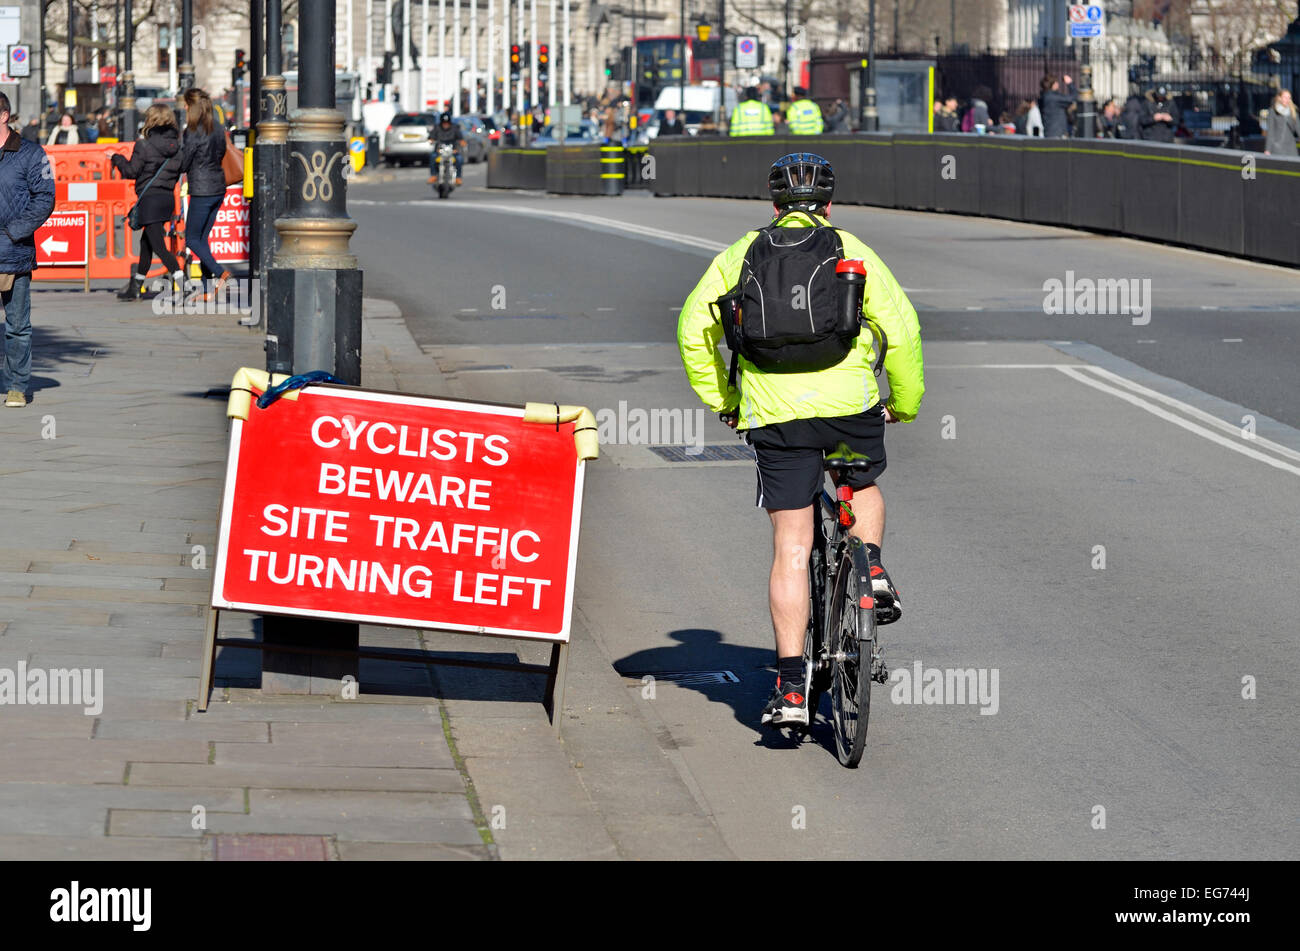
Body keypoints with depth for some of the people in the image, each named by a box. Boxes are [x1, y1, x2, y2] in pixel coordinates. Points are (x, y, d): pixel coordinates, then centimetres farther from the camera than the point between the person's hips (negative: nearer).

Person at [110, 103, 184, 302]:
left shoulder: (144, 145, -12)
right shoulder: (176, 144, 4)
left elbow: (131, 171, -7)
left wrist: (116, 158, 11)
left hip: (150, 198, -7)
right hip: (168, 197, 7)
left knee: (159, 246, -9)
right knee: (146, 241, 21)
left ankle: (183, 284, -26)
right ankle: (135, 286, 32)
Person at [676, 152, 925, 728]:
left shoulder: (740, 255, 14)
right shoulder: (852, 251, 10)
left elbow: (693, 328, 10)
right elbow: (901, 329, 3)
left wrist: (718, 399, 18)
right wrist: (905, 402, 15)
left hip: (773, 416, 0)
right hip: (849, 403, 0)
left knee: (791, 550, 3)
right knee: (865, 486, 32)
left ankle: (790, 687, -2)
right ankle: (872, 570, 6)